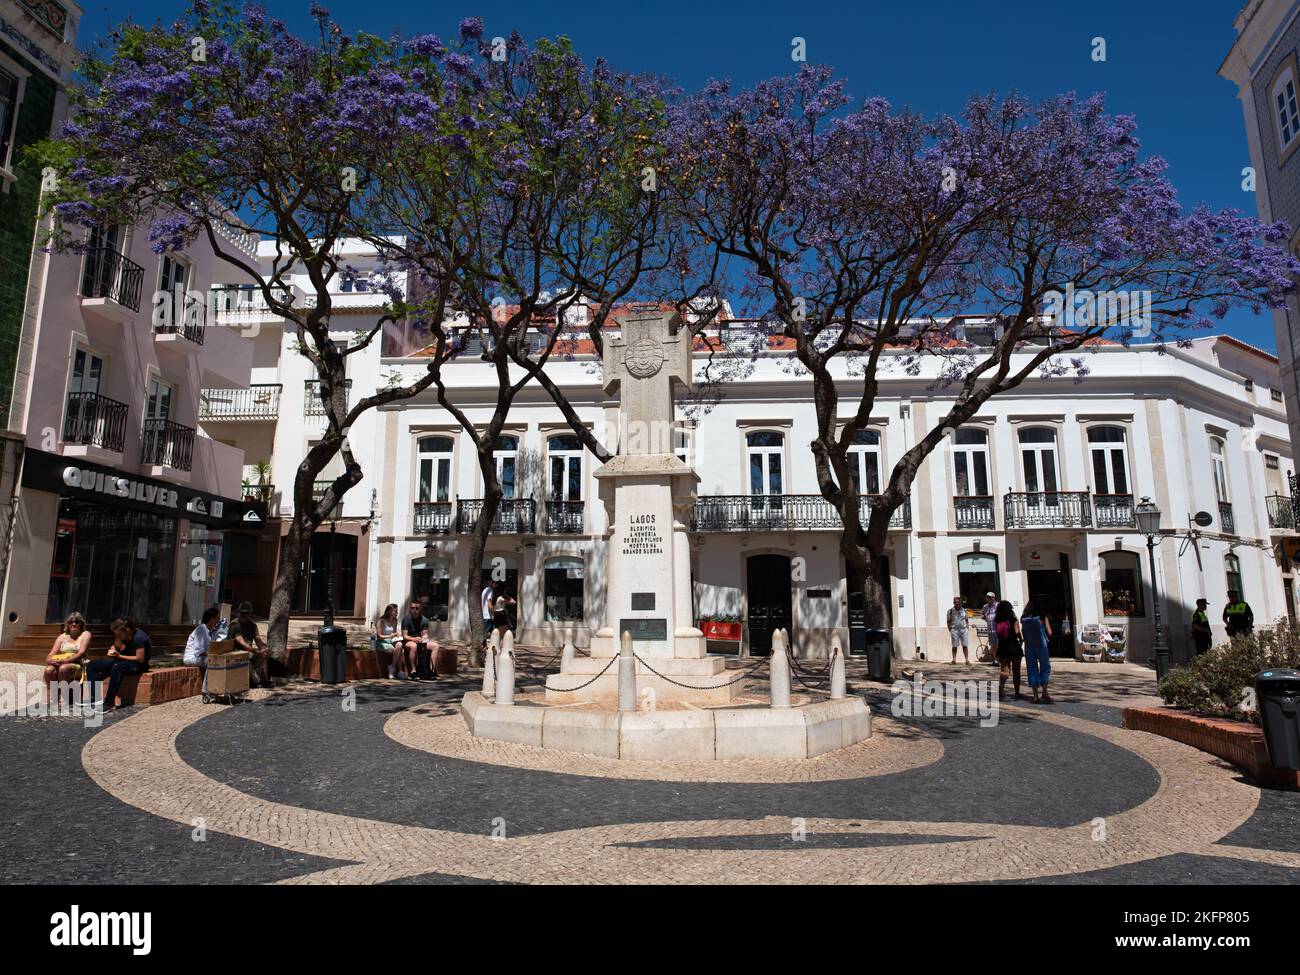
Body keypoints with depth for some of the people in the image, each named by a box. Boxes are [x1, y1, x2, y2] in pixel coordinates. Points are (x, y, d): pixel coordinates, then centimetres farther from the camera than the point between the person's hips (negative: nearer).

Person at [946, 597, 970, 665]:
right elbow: (949, 621, 4)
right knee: (954, 646, 2)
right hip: (954, 629, -2)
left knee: (965, 645, 0)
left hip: (963, 629, 2)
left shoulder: (964, 610, 10)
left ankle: (967, 659, 3)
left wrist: (968, 628, 7)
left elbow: (966, 620, 17)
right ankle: (954, 659, 8)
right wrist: (950, 630, -3)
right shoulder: (950, 611, 2)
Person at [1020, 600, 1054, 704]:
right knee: (1045, 668, 9)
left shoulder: (1023, 618, 2)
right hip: (1041, 645, -2)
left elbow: (1022, 633, -1)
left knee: (1032, 669, 6)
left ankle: (1036, 696, 5)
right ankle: (1044, 693, 0)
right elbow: (1049, 632, 0)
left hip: (1028, 646, 2)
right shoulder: (1042, 617, -4)